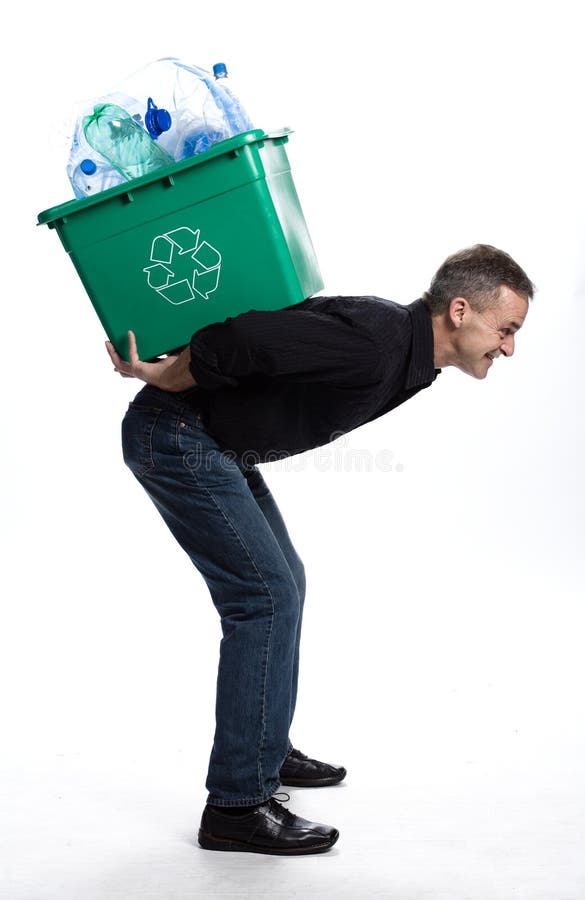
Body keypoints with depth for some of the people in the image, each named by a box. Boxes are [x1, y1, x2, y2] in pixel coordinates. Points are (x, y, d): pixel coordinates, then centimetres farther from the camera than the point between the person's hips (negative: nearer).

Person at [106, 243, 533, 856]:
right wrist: (161, 378, -16)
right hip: (173, 435, -10)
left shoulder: (408, 353, 6)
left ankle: (266, 751, 30)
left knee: (282, 584, 15)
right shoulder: (375, 340, -26)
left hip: (216, 444, 10)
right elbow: (251, 339, -31)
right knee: (265, 597, -11)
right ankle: (237, 805, -2)